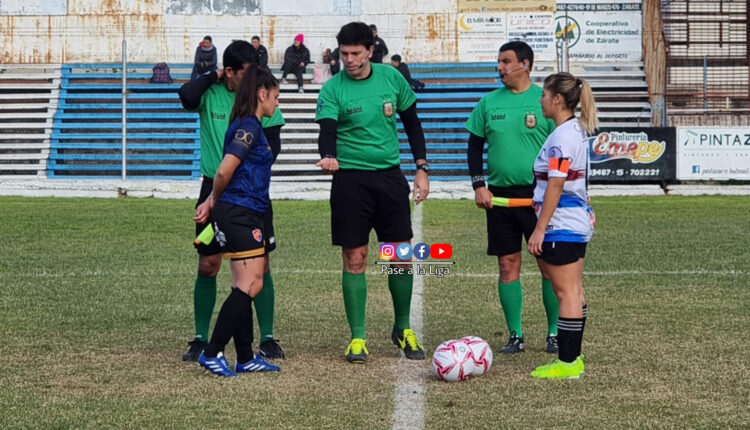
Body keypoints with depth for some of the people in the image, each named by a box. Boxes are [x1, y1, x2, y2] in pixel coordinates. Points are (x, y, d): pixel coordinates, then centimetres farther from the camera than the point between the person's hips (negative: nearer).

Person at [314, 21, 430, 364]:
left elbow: (412, 123, 12)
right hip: (350, 179, -3)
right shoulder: (332, 89, -6)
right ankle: (357, 338, 8)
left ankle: (403, 329, 23)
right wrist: (328, 156, -40)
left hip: (390, 175, 3)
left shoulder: (392, 78, 3)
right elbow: (327, 131, -18)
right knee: (354, 258, -2)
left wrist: (422, 169, 8)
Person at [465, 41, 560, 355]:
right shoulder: (488, 102, 7)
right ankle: (515, 335, 12)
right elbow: (475, 145, 12)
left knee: (549, 264, 0)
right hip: (499, 195, 3)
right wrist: (478, 185, 2)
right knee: (508, 266, 5)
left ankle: (554, 333, 11)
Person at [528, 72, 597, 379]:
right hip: (578, 223, 10)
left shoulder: (562, 136, -17)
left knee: (566, 293, -5)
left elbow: (555, 185, -21)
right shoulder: (578, 131, 13)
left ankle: (567, 363, -1)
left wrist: (539, 229, -19)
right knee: (574, 292, 12)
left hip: (561, 226, -10)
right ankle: (572, 357, 18)